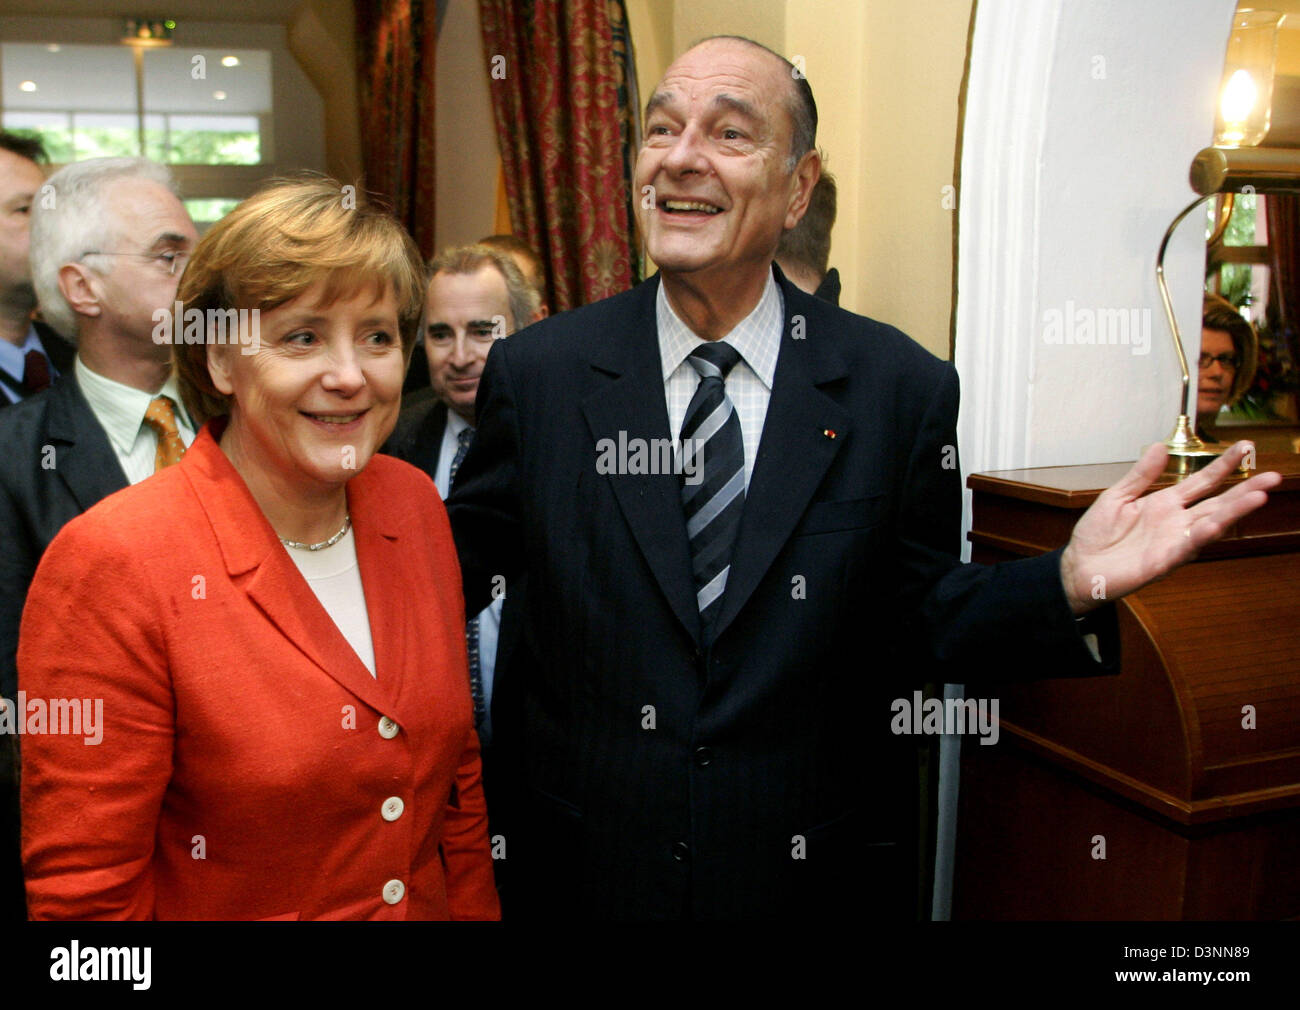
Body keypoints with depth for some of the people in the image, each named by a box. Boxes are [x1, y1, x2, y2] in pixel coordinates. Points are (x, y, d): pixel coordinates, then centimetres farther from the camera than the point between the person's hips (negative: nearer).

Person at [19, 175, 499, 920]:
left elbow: (459, 774, 1)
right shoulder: (116, 563, -24)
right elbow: (84, 892, -20)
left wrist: (477, 909, -1)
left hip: (429, 902, 5)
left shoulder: (415, 505, -6)